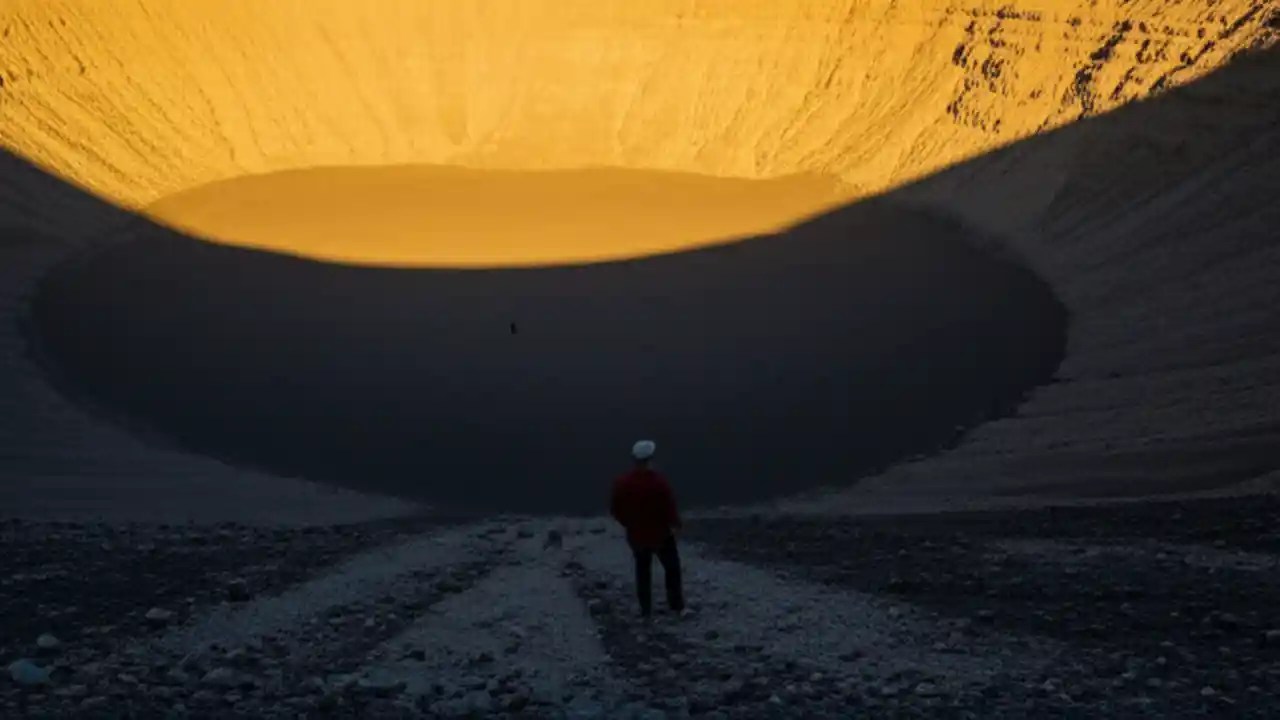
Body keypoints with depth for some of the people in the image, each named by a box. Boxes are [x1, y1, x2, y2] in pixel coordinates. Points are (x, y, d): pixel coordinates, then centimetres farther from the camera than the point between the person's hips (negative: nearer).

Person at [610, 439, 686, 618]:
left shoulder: (622, 483, -11)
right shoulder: (659, 481, -24)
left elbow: (615, 510, -2)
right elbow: (670, 506, -19)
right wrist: (674, 525, 0)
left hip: (636, 536, 3)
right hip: (661, 535, -3)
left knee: (642, 571, 20)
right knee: (672, 569, 17)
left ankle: (645, 609, 25)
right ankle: (677, 606, 23)